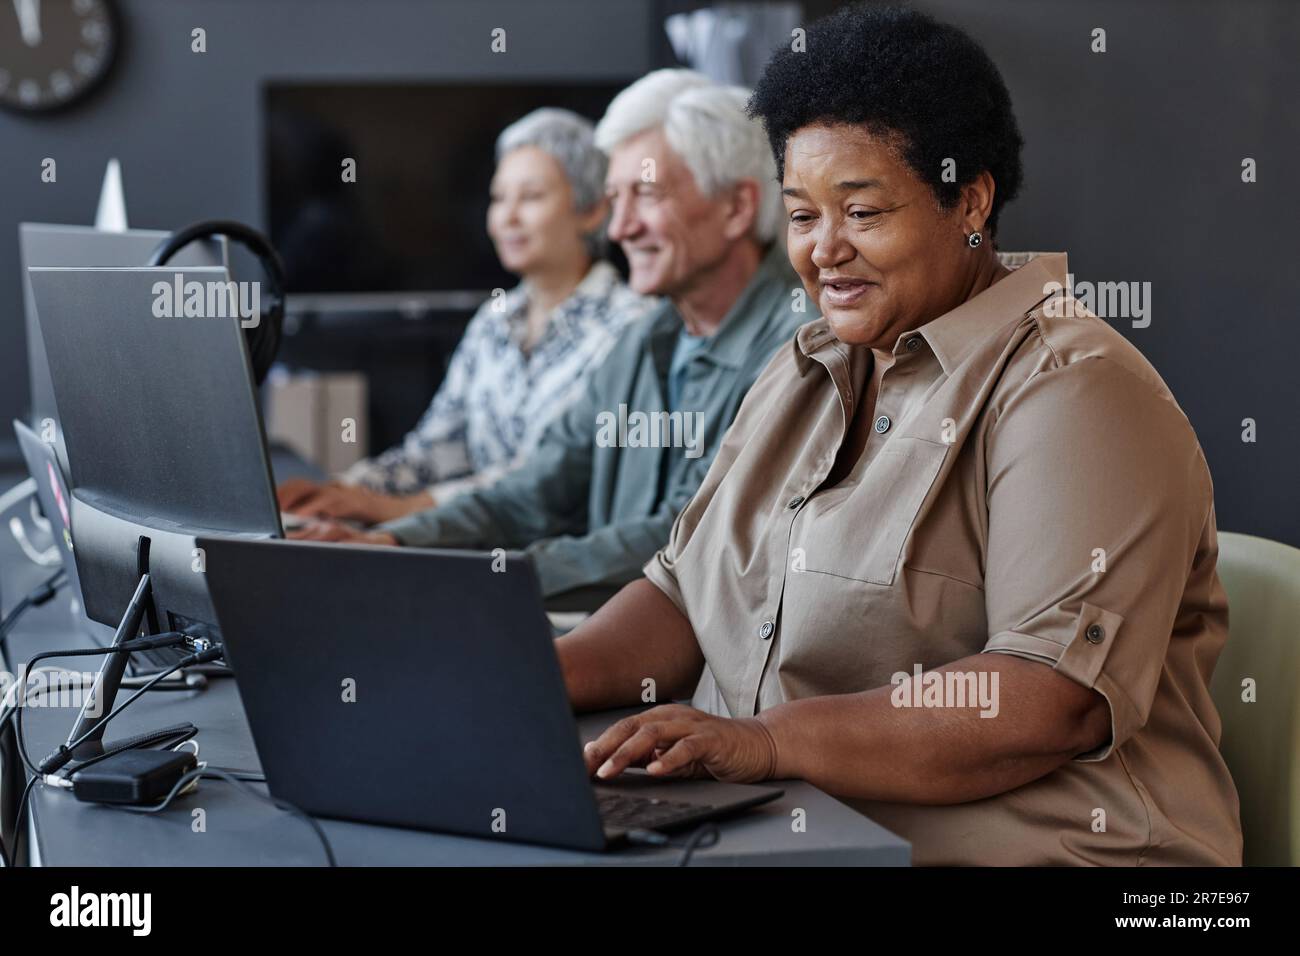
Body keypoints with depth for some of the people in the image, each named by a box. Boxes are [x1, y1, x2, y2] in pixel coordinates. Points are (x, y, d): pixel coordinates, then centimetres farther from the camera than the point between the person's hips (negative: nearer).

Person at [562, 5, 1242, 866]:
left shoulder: (1071, 394, -10)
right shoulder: (807, 373, 18)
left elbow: (1064, 699, -20)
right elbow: (688, 592, 17)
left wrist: (770, 739, -26)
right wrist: (547, 675, -3)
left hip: (994, 848, -7)